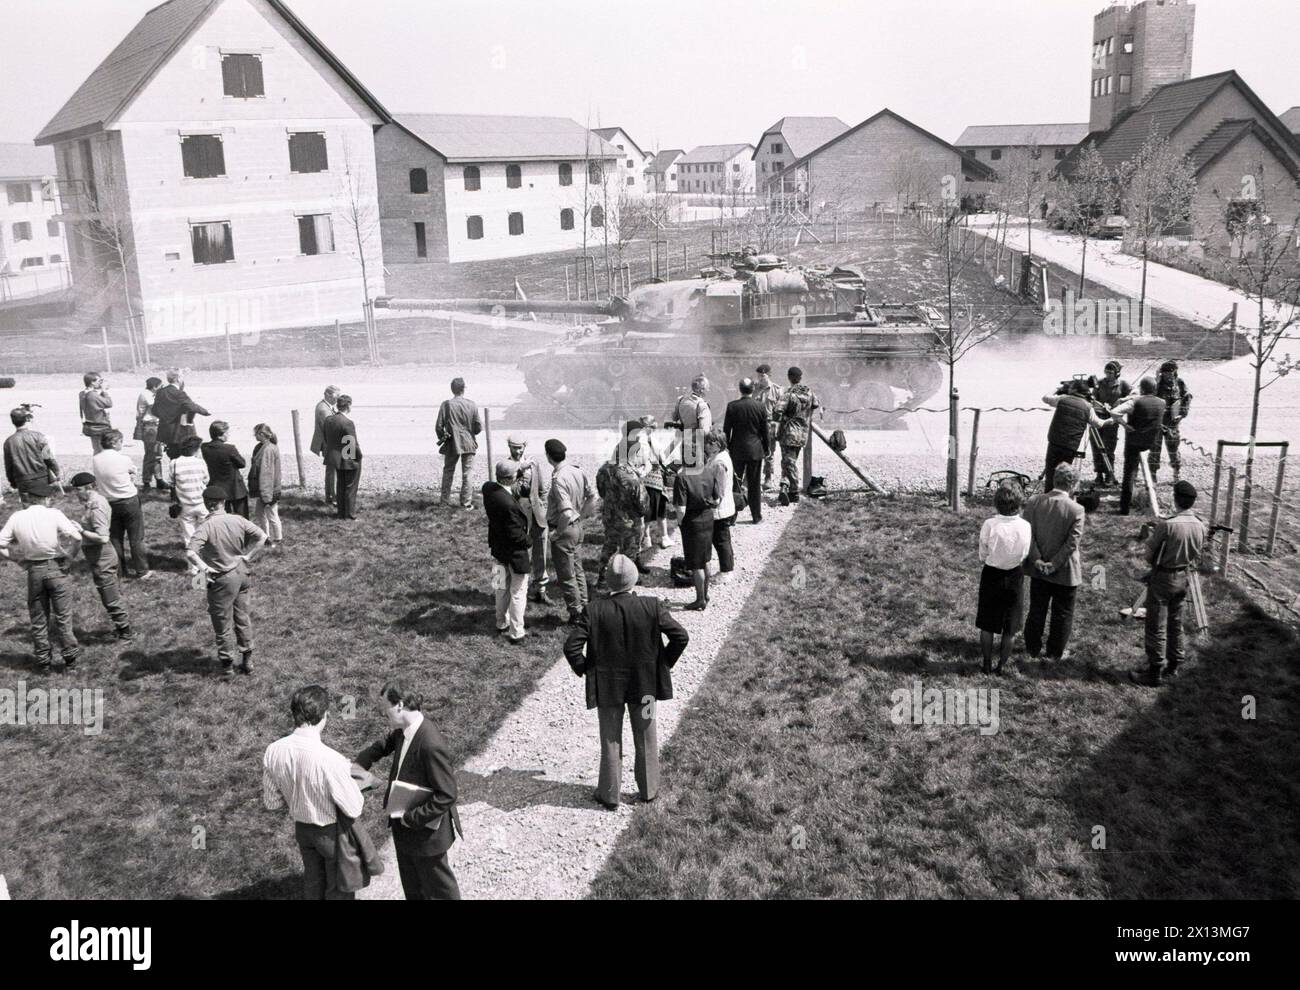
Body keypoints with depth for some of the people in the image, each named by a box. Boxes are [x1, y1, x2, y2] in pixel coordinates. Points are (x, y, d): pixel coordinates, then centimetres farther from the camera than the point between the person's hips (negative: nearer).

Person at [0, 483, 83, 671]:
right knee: (62, 617, 9)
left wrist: (18, 559, 8)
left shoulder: (16, 518, -1)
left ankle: (43, 661, 23)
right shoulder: (53, 514, -12)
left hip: (33, 570, 3)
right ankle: (70, 657, 17)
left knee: (38, 619, 15)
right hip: (56, 568, -3)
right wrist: (73, 526, 1)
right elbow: (76, 537, -19)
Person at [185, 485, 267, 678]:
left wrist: (204, 567, -17)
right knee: (243, 619, 17)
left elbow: (190, 552, -29)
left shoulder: (206, 526, -18)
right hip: (242, 574, 4)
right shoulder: (238, 520, -5)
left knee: (223, 624, 10)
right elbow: (262, 536, -5)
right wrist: (247, 555, 1)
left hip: (222, 580, -4)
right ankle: (247, 661, 26)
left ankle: (227, 666, 19)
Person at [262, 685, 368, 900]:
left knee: (312, 881, 29)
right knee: (338, 888, 20)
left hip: (302, 828, 5)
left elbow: (272, 802, -4)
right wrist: (348, 775, -8)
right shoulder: (331, 760, -36)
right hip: (333, 832, -5)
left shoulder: (273, 751, -18)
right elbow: (354, 809, -24)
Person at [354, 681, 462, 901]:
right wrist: (359, 765, 2)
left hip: (426, 830, -8)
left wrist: (413, 818, -22)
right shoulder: (403, 732, -6)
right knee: (411, 885, 26)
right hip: (404, 825, 8)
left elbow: (446, 796, -28)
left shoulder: (431, 744, -33)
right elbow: (383, 745, 17)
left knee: (438, 888, 14)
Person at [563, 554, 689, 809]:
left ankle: (609, 796, 25)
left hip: (607, 686, -1)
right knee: (646, 739, 19)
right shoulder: (653, 606, -15)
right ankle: (648, 790, 33)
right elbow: (681, 636, -13)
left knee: (611, 741, 14)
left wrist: (584, 669, 0)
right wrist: (665, 662, 1)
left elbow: (572, 646, -18)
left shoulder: (594, 610, -17)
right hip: (645, 684, 1)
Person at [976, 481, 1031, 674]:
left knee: (987, 625, 14)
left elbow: (982, 556, -8)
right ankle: (1001, 666, 24)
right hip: (1014, 577, 1)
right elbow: (1025, 555, -3)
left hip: (991, 575, -1)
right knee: (1009, 628, 16)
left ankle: (987, 666, 22)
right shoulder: (1025, 526, -15)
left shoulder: (990, 524, -19)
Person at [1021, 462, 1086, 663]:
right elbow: (1072, 543, -19)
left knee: (1036, 610, 18)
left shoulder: (1033, 503, -8)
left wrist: (1037, 560, -9)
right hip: (1064, 572, -3)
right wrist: (1054, 564, -14)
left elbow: (1028, 534, -10)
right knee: (1062, 614, 14)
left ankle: (1033, 648, 30)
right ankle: (1055, 652, 24)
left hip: (1038, 569, 4)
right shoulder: (1076, 510, -17)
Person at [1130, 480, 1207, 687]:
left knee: (1156, 627, 0)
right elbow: (1196, 558, 7)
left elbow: (1149, 550, -13)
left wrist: (1153, 532, 4)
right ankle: (1173, 666, 31)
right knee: (1175, 623, 20)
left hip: (1162, 578, -7)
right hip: (1183, 578, 7)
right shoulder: (1200, 527, -3)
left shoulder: (1167, 525, -24)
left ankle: (1154, 673, 5)